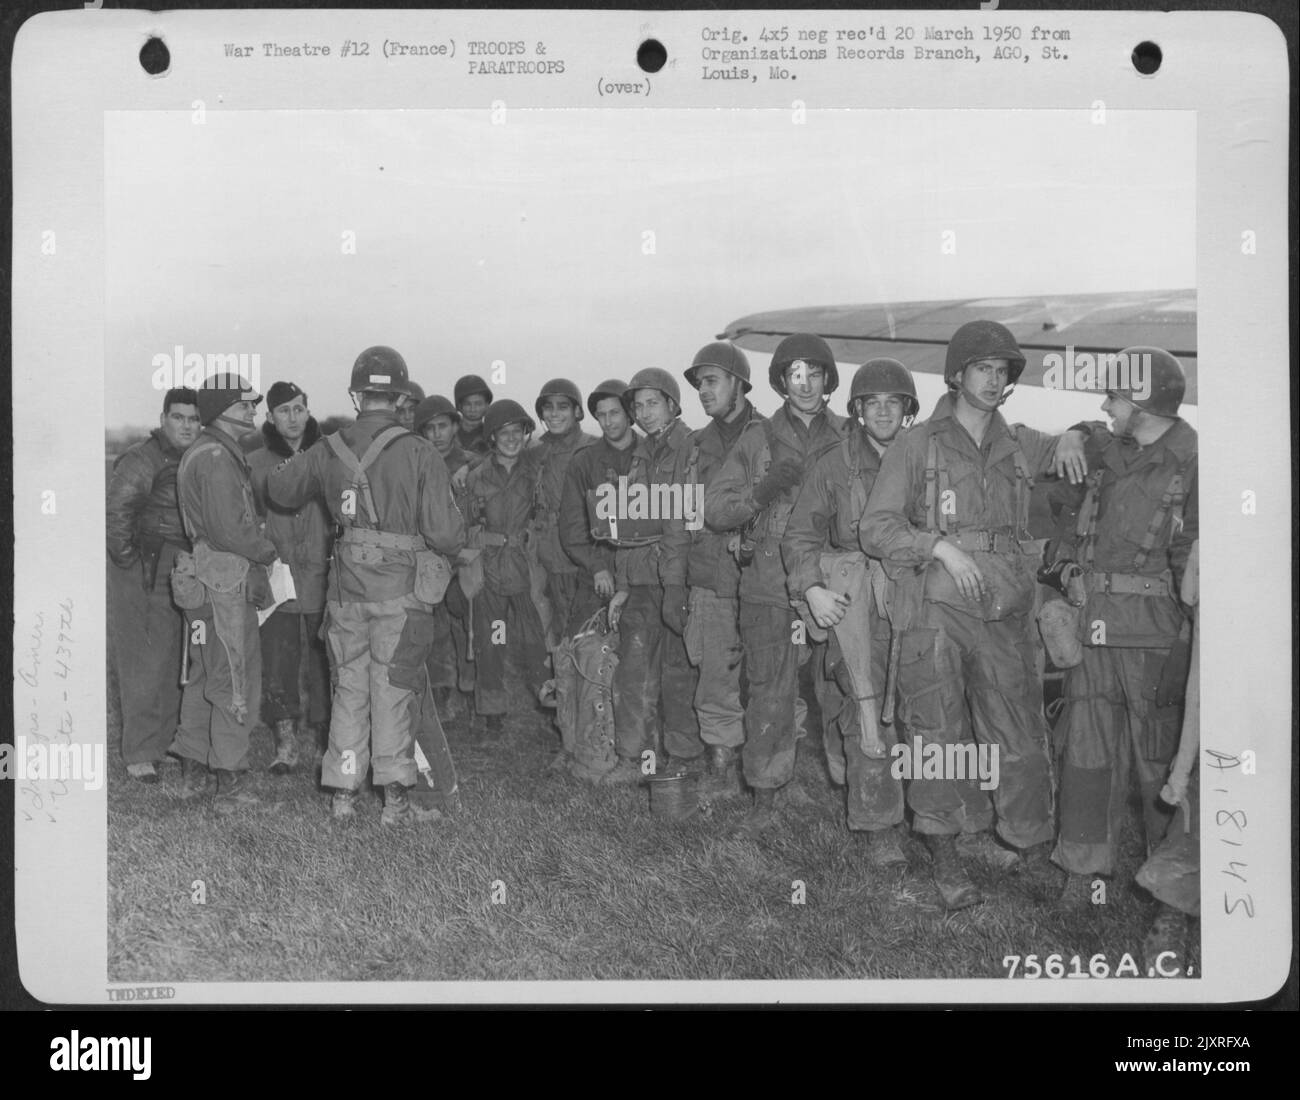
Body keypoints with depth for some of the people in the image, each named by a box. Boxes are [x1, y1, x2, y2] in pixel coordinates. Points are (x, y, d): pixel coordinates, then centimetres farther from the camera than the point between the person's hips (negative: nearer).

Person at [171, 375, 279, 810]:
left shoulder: (200, 452, 17)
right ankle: (231, 783, 3)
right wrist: (268, 550, -6)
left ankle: (192, 773, 25)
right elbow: (230, 529, -22)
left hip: (203, 579, 11)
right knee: (236, 682, -4)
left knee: (203, 676, 17)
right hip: (225, 583, -11)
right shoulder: (217, 457, -16)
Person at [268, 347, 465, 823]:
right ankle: (394, 793, 10)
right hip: (401, 587, -3)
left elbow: (279, 488, 17)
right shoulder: (419, 453, -10)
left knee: (348, 687, 14)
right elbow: (445, 533, -12)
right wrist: (450, 544, 10)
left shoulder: (329, 450, 1)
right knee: (393, 688, 7)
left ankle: (343, 792, 18)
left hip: (346, 587, 3)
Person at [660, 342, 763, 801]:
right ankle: (722, 776, 17)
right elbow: (676, 522, 14)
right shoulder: (694, 448, 14)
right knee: (717, 691, 6)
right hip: (709, 590, 4)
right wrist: (673, 586, 8)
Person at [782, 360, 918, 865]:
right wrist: (812, 588, -12)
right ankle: (879, 827, -4)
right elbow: (800, 536, 3)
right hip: (851, 601, -2)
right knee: (865, 712, -10)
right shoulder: (833, 466, 4)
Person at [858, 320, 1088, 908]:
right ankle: (945, 854, 11)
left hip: (1003, 616, 4)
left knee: (1020, 738, 4)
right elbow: (875, 528, -3)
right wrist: (940, 545, -16)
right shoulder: (916, 447, 3)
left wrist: (1070, 440, 10)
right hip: (933, 611, -3)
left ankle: (1032, 850, 19)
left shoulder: (1016, 446, 15)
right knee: (938, 737, -2)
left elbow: (1062, 447, 35)